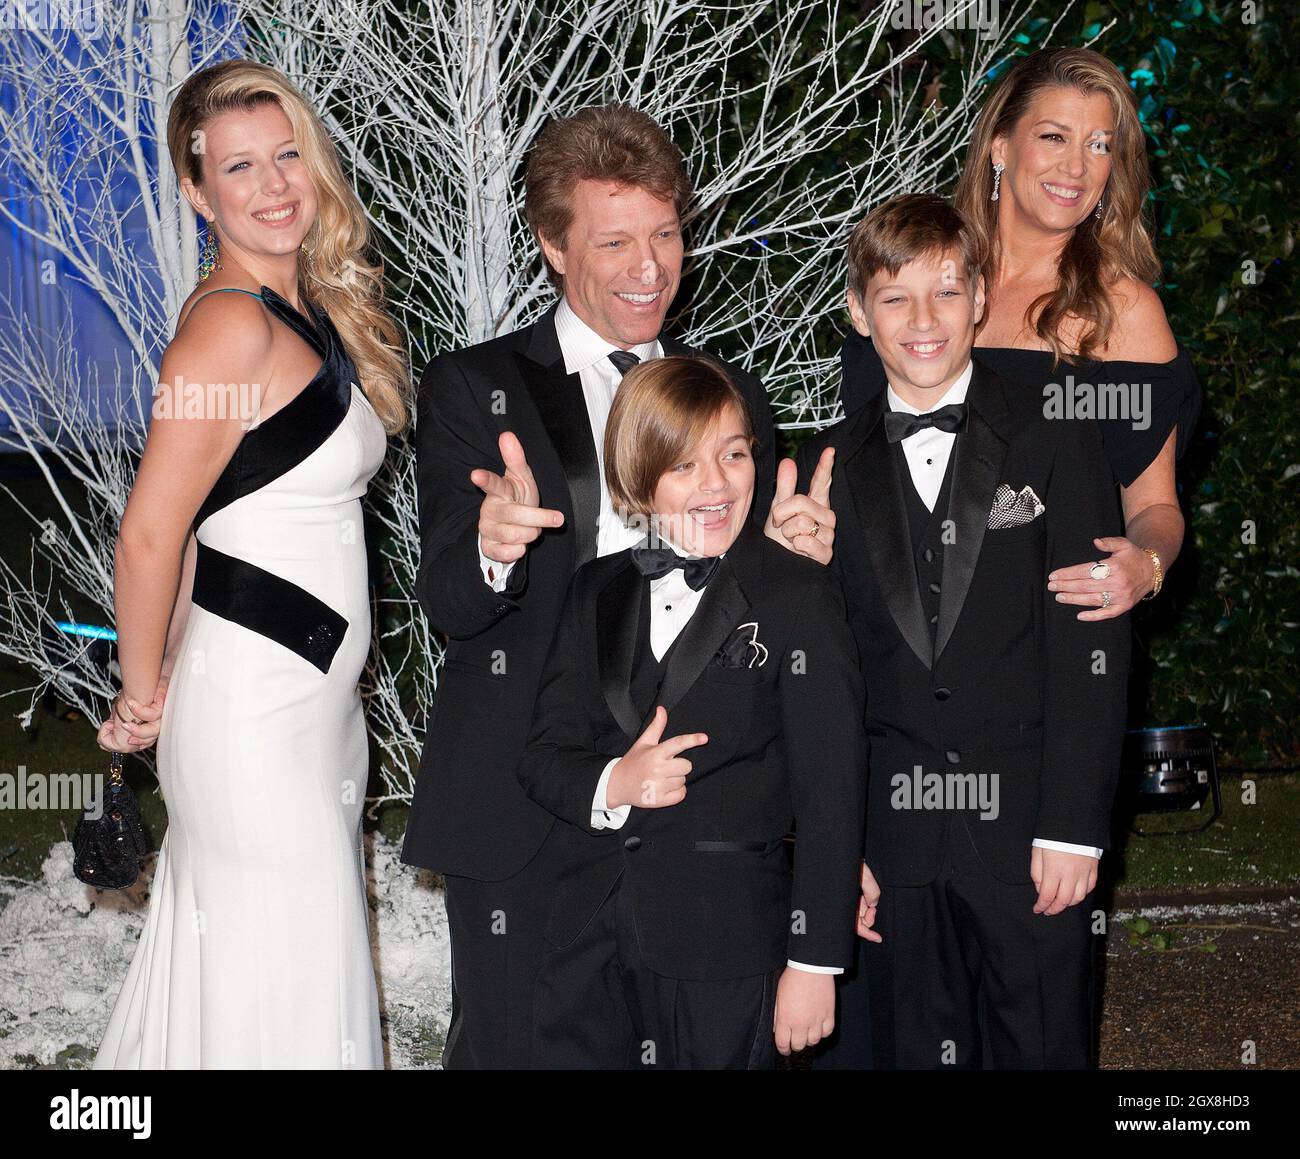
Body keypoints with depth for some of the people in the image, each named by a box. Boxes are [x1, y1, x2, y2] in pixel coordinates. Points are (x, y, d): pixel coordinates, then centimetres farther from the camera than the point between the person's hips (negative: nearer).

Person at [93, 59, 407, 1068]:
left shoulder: (310, 308, 11)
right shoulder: (232, 324, -18)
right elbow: (150, 534, -18)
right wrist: (143, 699, -5)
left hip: (320, 695, 9)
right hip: (256, 708, -9)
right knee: (283, 988, 1)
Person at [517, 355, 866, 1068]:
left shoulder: (800, 595, -4)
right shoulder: (597, 592, 10)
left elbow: (830, 792, -6)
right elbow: (543, 755, 9)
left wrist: (815, 961, -8)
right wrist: (609, 786, -14)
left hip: (727, 957, -4)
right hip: (588, 941, 4)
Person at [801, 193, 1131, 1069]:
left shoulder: (1058, 442, 0)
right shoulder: (831, 468, 8)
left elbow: (1091, 645, -5)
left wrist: (1073, 828, -11)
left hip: (1030, 832, -2)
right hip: (896, 845, 2)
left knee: (1043, 1048, 3)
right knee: (915, 1050, 9)